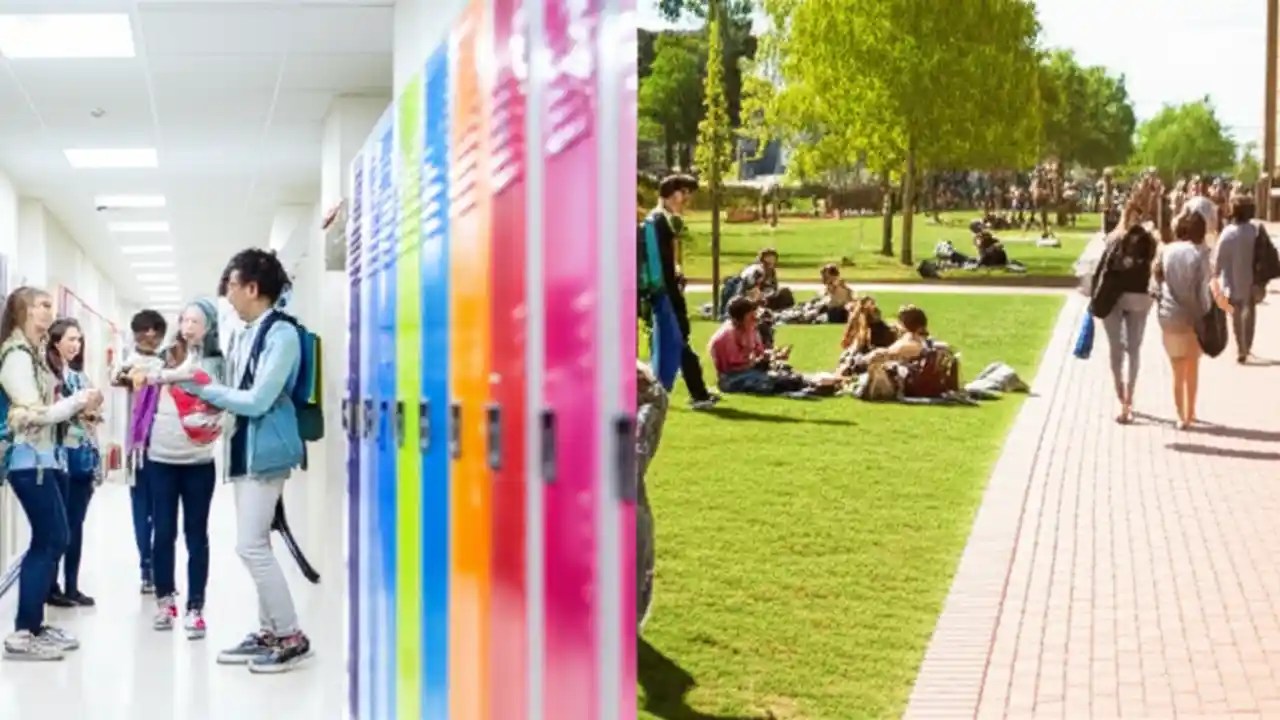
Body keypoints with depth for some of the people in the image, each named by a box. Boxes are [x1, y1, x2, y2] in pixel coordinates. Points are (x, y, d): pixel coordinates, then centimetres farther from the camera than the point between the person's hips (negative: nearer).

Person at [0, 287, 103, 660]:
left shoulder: (30, 353, 15)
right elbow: (31, 414, -18)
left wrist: (76, 404, 3)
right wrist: (77, 401, -10)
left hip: (40, 457, 10)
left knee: (52, 540, 12)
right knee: (49, 542, -8)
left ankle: (33, 624, 19)